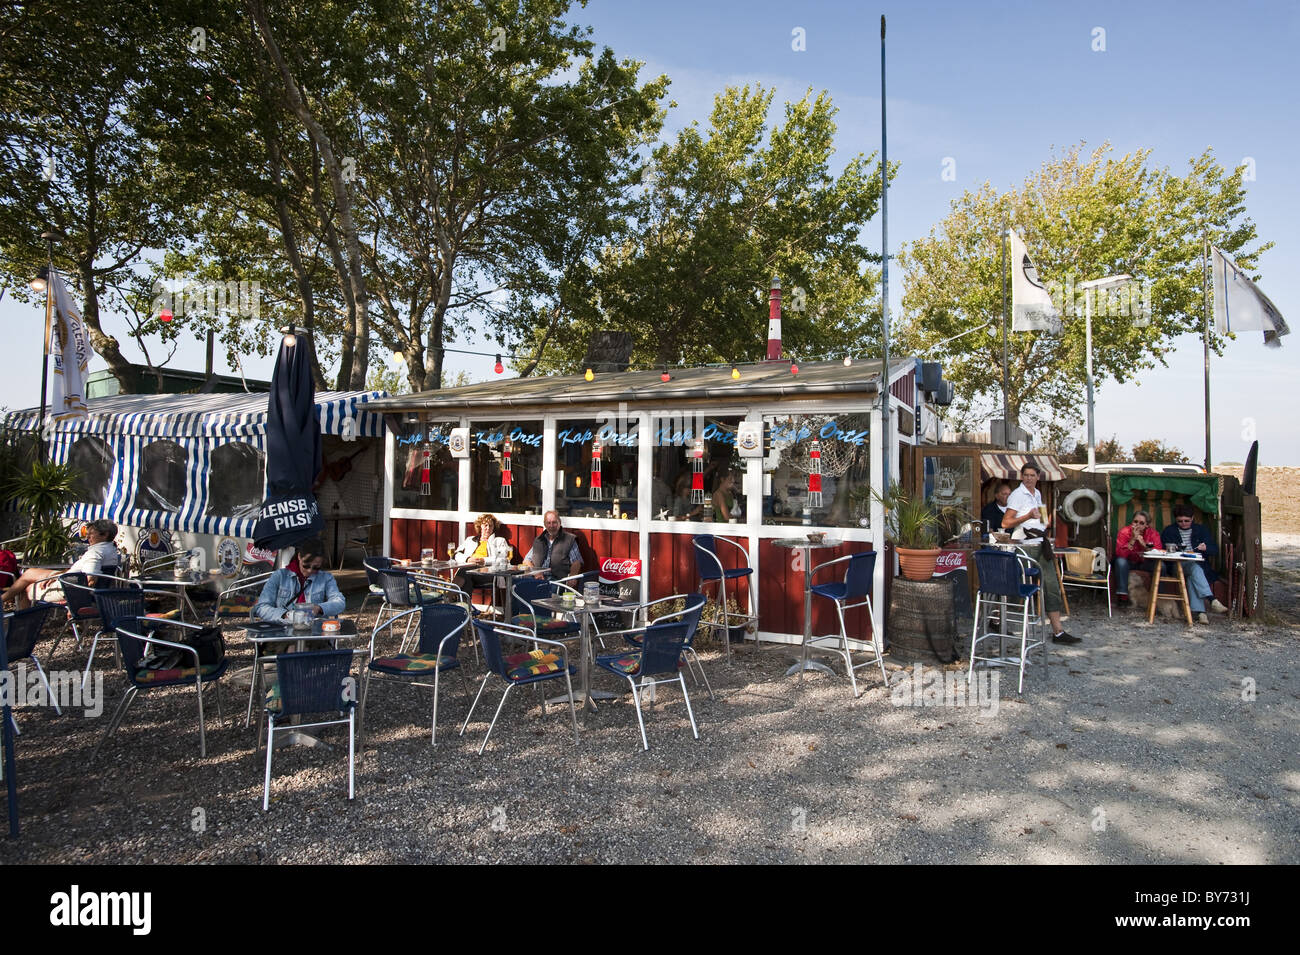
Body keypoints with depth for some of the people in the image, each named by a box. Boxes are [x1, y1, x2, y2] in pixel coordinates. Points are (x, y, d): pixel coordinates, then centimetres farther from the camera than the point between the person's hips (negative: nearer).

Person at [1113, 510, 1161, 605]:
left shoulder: (1152, 533, -11)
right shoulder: (1125, 531, -17)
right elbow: (1119, 553, -27)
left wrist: (1143, 543, -32)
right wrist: (1133, 539, -34)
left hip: (1145, 563, 2)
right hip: (1129, 562, -2)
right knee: (1120, 561, -33)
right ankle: (1122, 596, -27)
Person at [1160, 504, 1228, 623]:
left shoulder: (1200, 529, 17)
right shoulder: (1169, 531, 14)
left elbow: (1215, 549, 11)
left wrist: (1206, 548, -12)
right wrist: (1169, 549, -10)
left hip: (1199, 565, 1)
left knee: (1192, 577, -34)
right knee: (1195, 567, -36)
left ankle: (1199, 612, -43)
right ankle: (1212, 600, -48)